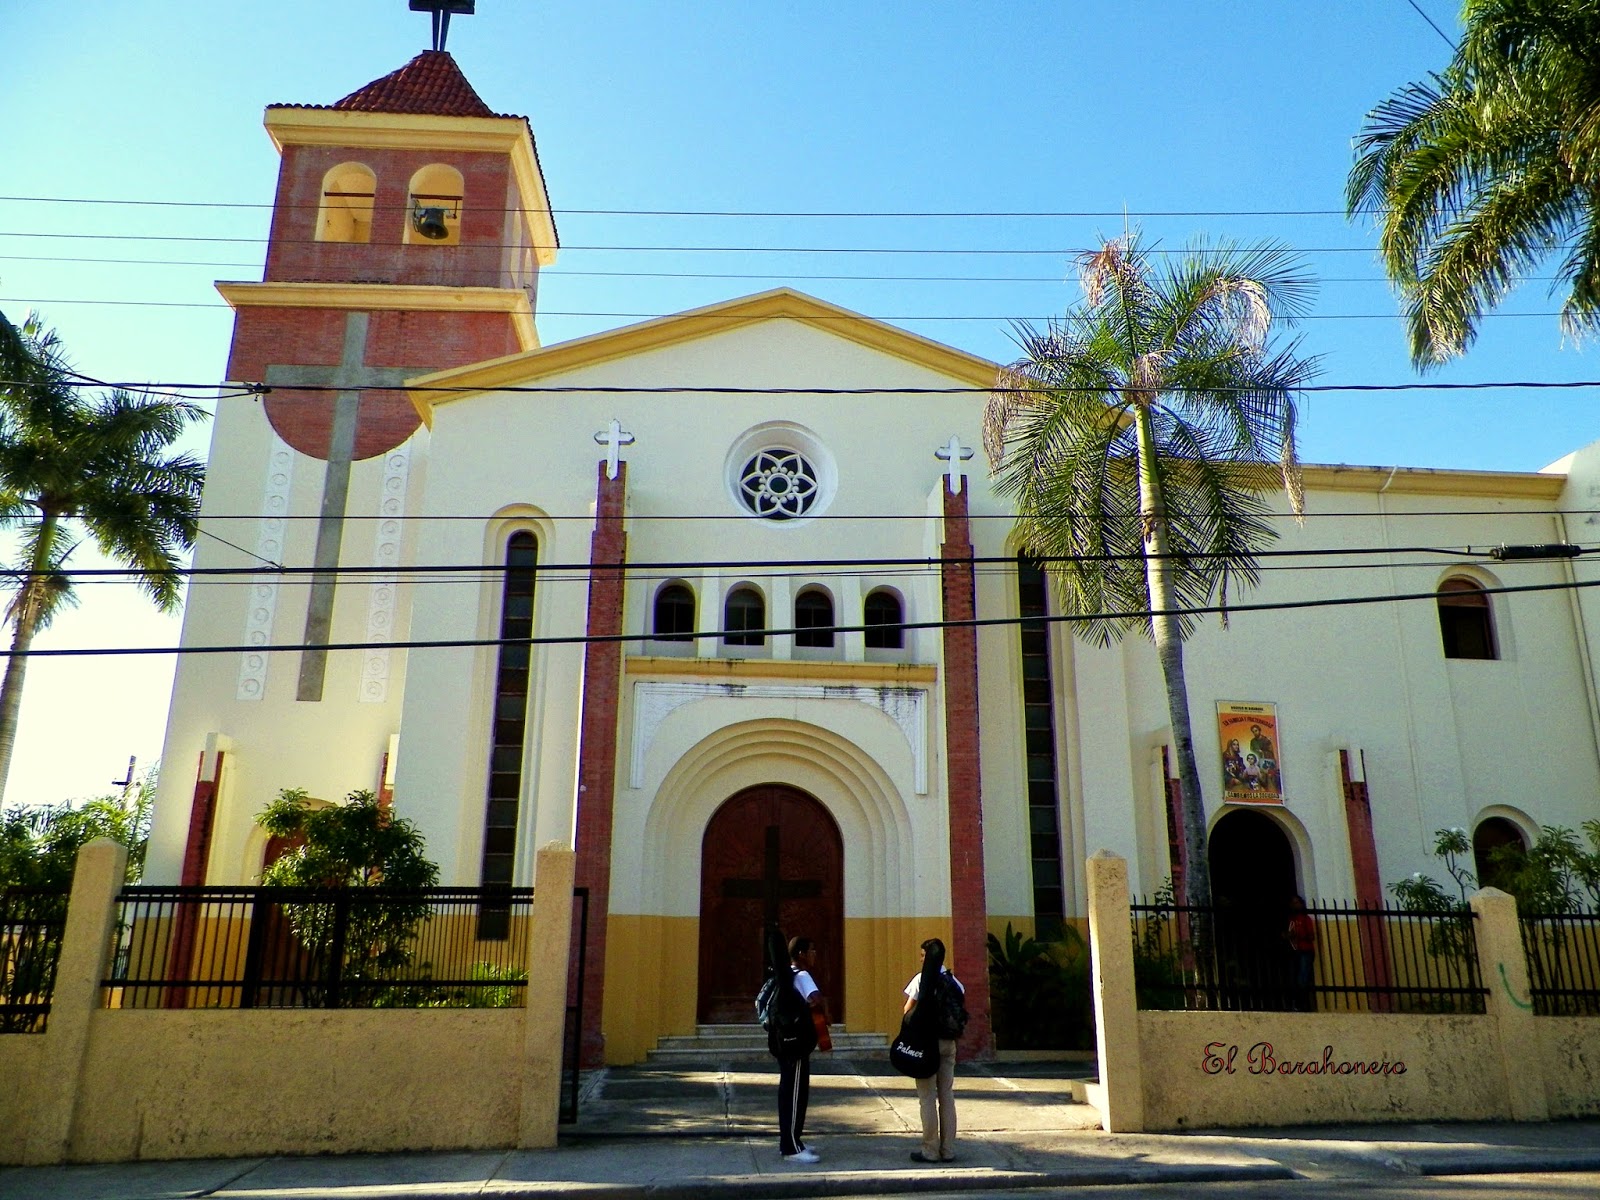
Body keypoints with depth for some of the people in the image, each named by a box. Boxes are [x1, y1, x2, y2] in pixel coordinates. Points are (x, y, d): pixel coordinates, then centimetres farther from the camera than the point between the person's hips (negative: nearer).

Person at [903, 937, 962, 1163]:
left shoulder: (921, 979, -9)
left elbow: (908, 1011, -8)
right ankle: (948, 1150, 14)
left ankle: (930, 1151, 5)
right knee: (947, 1096, 10)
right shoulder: (953, 981, 5)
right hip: (948, 1042, 5)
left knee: (927, 1097, 2)